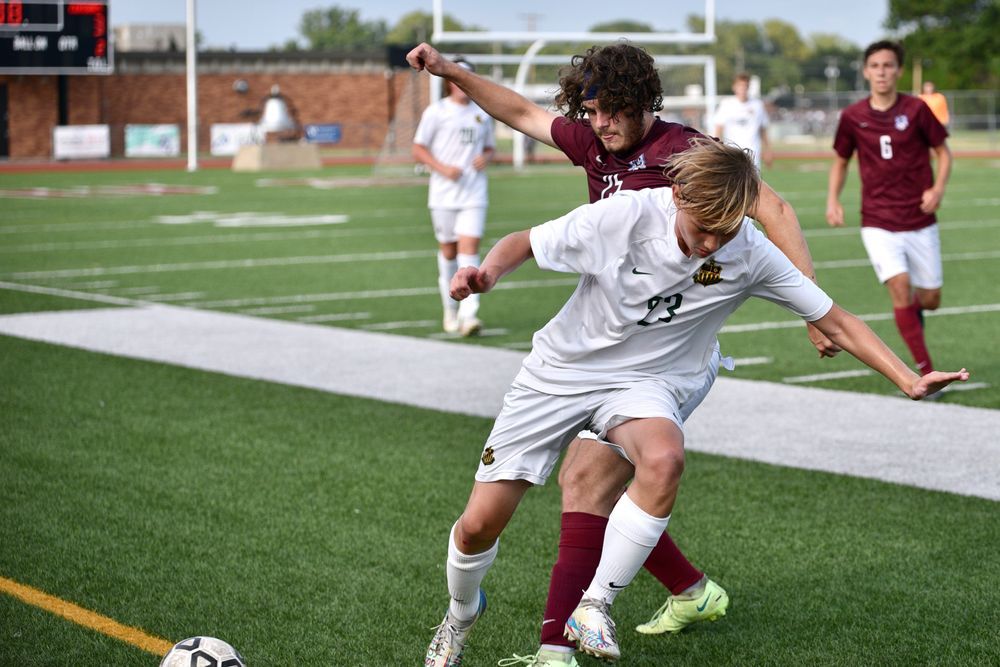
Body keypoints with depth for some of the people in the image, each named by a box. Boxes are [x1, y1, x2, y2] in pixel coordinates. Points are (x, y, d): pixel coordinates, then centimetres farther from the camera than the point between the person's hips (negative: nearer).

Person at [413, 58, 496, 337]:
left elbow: (490, 147, 21)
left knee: (469, 247, -12)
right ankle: (450, 310, 25)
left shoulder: (482, 113, 10)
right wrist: (443, 168, -14)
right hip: (443, 195, -1)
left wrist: (485, 158, -3)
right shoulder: (436, 112, 0)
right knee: (448, 250, 7)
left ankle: (468, 315, -17)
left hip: (474, 194, 1)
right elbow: (418, 150, 1)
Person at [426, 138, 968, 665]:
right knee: (479, 524, -4)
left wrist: (910, 382, -12)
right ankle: (461, 613, 31)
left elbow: (835, 322, -6)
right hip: (560, 370, 0)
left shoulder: (751, 256, -16)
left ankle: (594, 607, -19)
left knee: (664, 459, -36)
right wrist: (487, 272, -30)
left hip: (643, 383, 1)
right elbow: (523, 244, -10)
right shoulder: (625, 215, -22)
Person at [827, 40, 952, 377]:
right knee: (899, 285, -20)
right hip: (877, 222, 0)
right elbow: (840, 161, 14)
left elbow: (943, 151, 5)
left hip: (920, 221, 1)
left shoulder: (916, 109, -5)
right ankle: (927, 373, -13)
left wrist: (938, 188, -12)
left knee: (929, 299, 5)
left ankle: (912, 310, 45)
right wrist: (833, 200, -1)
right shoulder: (852, 116, -1)